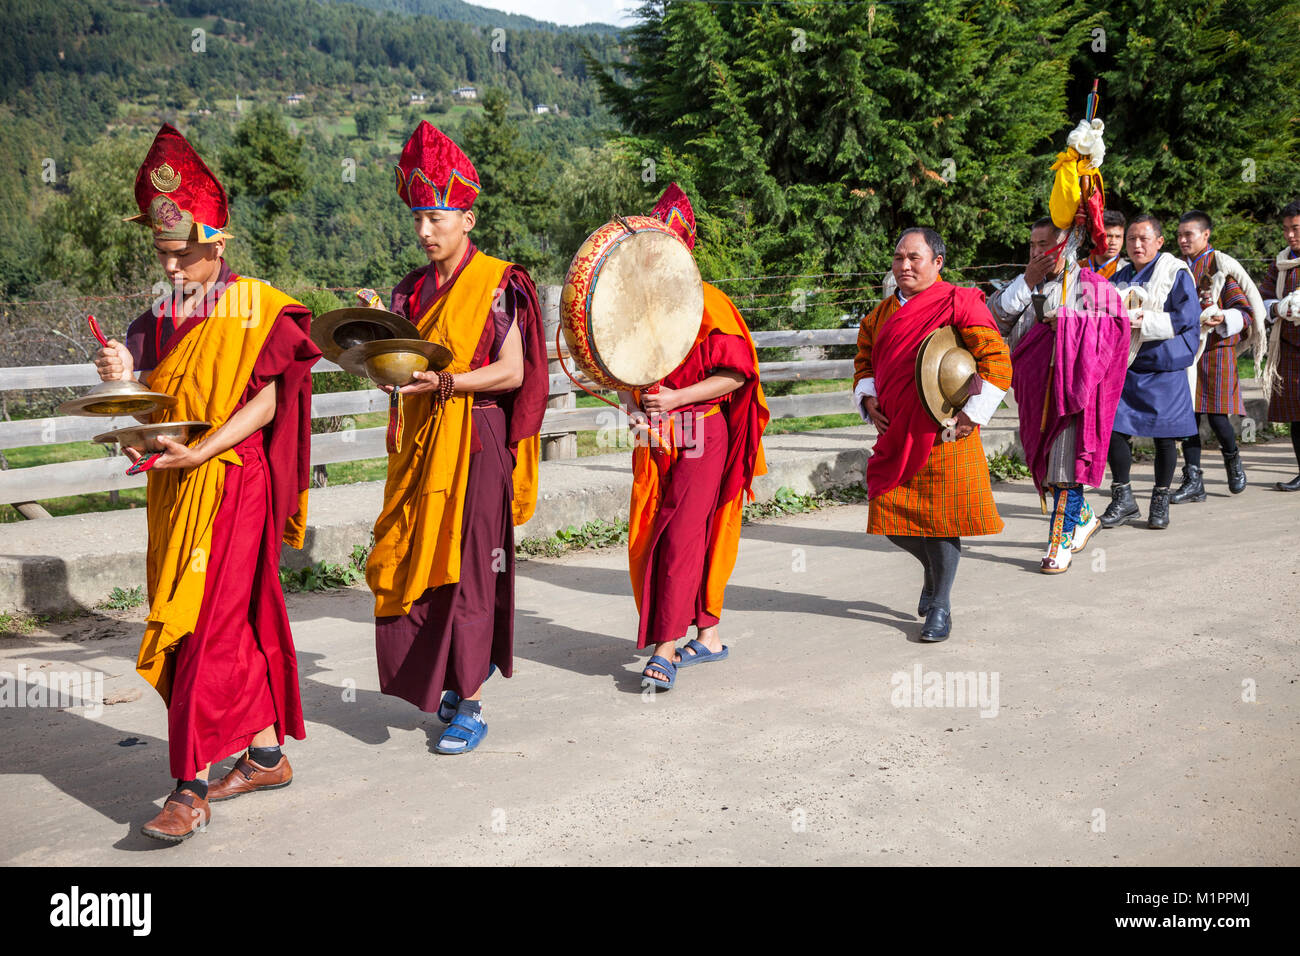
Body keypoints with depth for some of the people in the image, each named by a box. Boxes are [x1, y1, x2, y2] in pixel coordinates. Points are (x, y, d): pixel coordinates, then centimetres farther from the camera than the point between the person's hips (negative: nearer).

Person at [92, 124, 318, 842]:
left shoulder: (257, 310, -6)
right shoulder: (161, 319, 14)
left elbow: (265, 406, -12)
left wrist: (200, 452, -23)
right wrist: (121, 378, -11)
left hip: (233, 482, -6)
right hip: (176, 488, 7)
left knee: (210, 626, -10)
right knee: (243, 621, 13)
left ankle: (191, 787, -8)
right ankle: (266, 753, 23)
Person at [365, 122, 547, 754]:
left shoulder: (497, 284, -4)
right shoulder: (413, 290, 14)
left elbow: (512, 372, -12)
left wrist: (446, 380, -22)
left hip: (476, 437, -6)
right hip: (420, 440, 6)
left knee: (468, 565, -5)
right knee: (411, 564, 5)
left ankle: (470, 706, 3)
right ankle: (472, 663, 25)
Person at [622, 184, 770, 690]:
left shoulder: (708, 302, -7)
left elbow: (735, 373, -12)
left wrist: (677, 398, -19)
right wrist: (632, 405, -5)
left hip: (702, 437, -7)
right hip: (655, 440, 7)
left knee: (681, 538, -10)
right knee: (649, 539, 8)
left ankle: (666, 650, -6)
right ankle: (708, 635, 20)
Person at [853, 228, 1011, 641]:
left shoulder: (958, 303, -6)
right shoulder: (881, 314, 13)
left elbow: (996, 360, -11)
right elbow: (865, 362, 23)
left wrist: (971, 414, -15)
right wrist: (867, 398, 4)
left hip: (944, 434, -6)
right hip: (896, 435, 6)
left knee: (942, 516, -1)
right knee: (893, 519, 7)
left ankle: (941, 606, 14)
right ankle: (934, 572, 36)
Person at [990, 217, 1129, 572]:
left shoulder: (1090, 286, 1)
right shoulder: (1024, 285, 13)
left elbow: (1113, 327, -5)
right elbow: (996, 319, -1)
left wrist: (1066, 319, -13)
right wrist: (1026, 283, -9)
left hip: (1072, 382, -5)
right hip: (1036, 387, 5)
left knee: (1066, 465, -11)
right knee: (1046, 462, 11)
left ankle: (1061, 542, -5)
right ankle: (1084, 517, 34)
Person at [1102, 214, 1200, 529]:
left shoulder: (1175, 272, -3)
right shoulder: (1121, 276, 14)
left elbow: (1187, 315, -13)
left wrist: (1144, 322, -20)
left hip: (1164, 366, -4)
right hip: (1125, 366, 4)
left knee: (1164, 436, 3)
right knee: (1113, 429, -4)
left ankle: (1160, 501, 18)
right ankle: (1123, 499, 9)